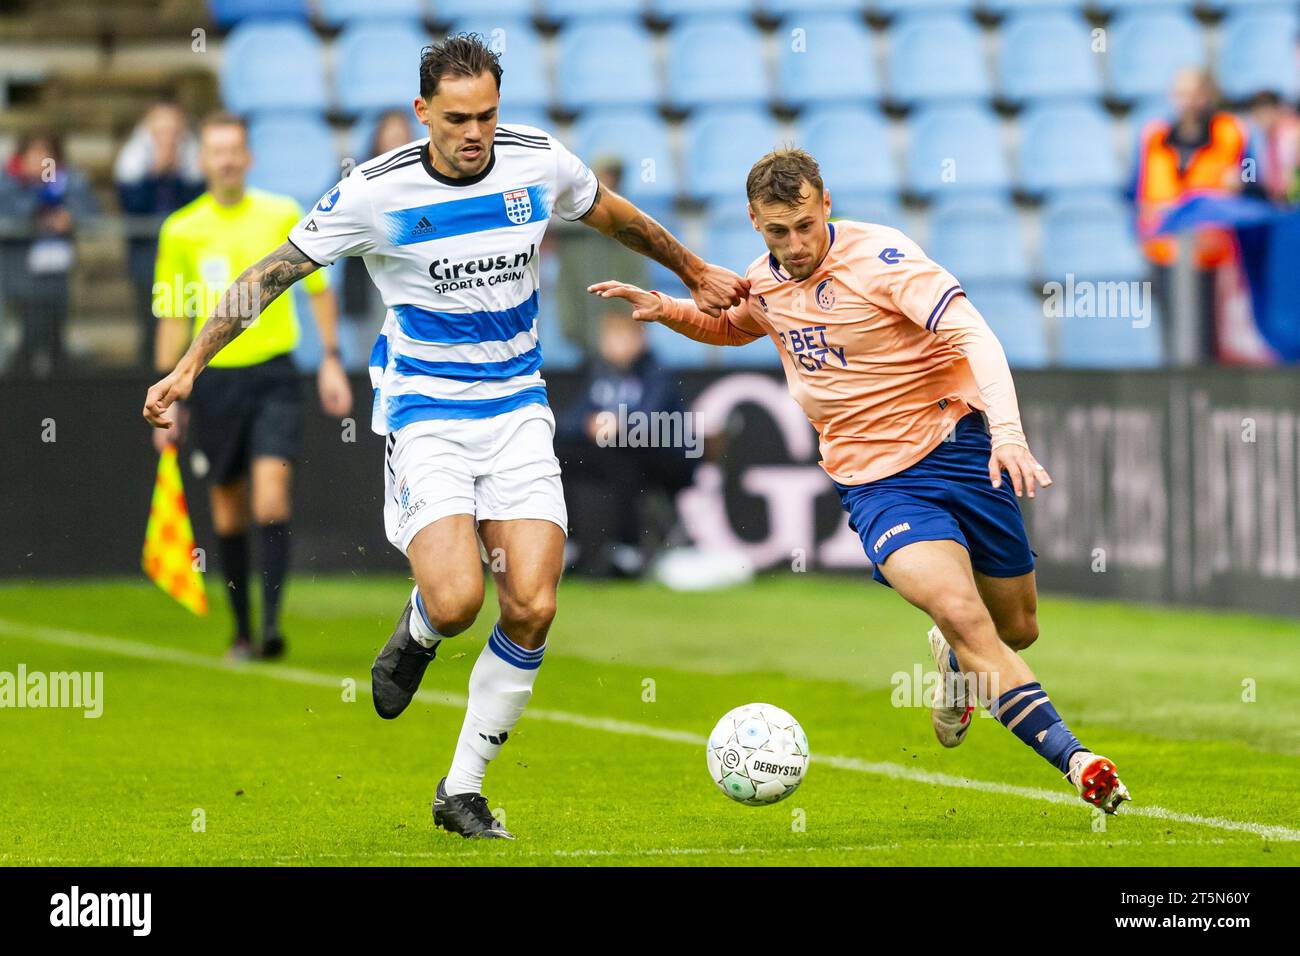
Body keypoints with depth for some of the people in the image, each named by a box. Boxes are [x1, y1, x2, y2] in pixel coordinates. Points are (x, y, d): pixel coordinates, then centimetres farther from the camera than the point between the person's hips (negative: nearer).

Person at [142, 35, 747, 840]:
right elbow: (273, 273, -3)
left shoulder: (540, 164, -3)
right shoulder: (376, 193, -12)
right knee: (457, 600, -23)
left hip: (518, 412, 3)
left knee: (532, 607, -10)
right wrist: (189, 367, -5)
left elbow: (615, 216, 19)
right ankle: (418, 634, 17)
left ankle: (462, 790, 7)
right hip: (426, 418, -3)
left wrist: (696, 274, 31)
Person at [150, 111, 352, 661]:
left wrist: (331, 361, 3)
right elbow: (173, 317, 9)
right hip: (213, 377, 1)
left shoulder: (283, 216, 2)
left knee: (272, 499, -17)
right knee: (228, 512, 6)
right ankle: (241, 630, 19)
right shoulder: (182, 230, 3)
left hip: (273, 373, -1)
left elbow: (319, 289, 11)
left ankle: (272, 621, -18)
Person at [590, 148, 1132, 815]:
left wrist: (1007, 431, -37)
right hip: (874, 480, 2)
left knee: (1015, 629, 10)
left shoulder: (877, 255, -14)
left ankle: (955, 660, 48)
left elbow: (973, 336, -23)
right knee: (959, 611, -23)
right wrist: (666, 310, 10)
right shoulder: (765, 282, 4)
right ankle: (1073, 760, -23)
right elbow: (732, 328, 30)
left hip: (956, 442, -2)